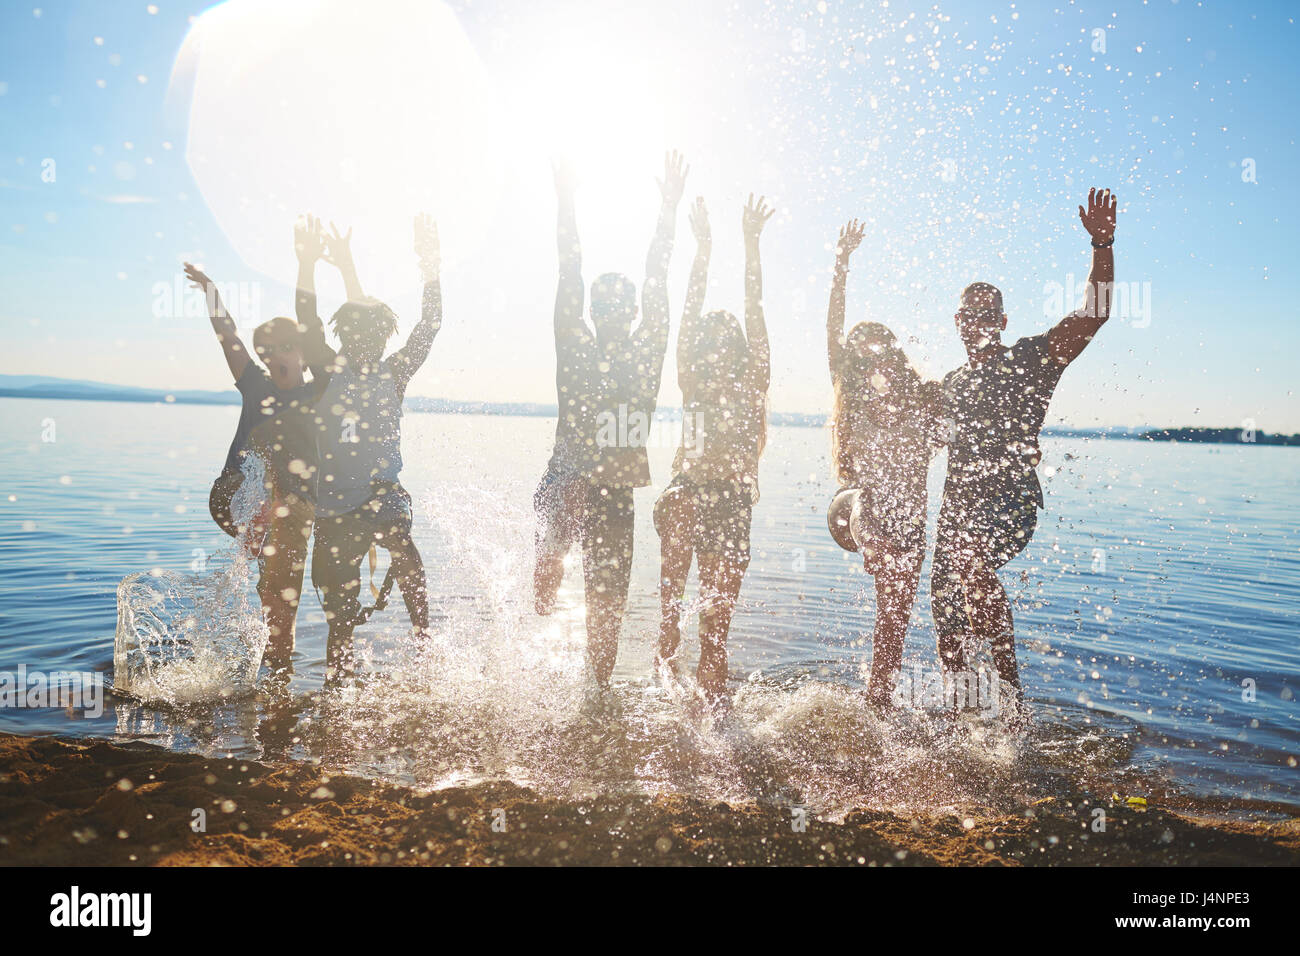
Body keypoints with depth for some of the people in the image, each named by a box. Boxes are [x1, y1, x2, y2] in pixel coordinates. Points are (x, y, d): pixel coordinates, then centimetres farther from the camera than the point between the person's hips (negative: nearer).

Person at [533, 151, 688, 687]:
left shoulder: (646, 353, 2)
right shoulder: (575, 350, 0)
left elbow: (657, 286, -1)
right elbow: (570, 281, -4)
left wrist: (669, 210, -2)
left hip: (617, 492, 1)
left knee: (607, 604, 12)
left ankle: (599, 696, 24)